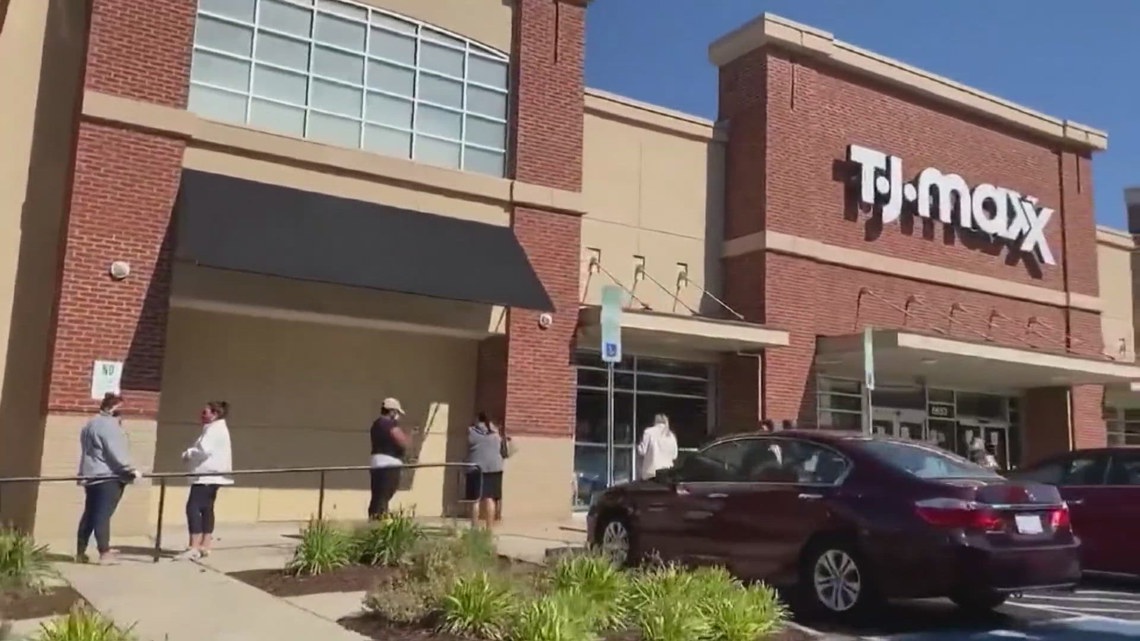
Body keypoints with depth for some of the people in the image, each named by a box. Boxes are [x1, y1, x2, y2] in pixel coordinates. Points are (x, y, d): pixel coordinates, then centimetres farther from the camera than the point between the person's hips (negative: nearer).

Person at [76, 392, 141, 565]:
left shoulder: (90, 424, 20)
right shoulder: (109, 425, -12)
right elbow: (117, 453, -18)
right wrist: (131, 471, -13)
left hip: (91, 476, 9)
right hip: (108, 477, -9)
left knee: (89, 514, 12)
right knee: (103, 515, -9)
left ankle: (80, 552, 14)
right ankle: (105, 553, -7)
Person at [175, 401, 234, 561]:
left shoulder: (214, 429, -13)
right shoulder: (216, 429, 22)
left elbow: (203, 450, -23)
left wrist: (187, 454, -7)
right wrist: (191, 455, 5)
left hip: (207, 475, -11)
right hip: (209, 475, 11)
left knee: (193, 507, -16)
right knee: (206, 509, 12)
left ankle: (194, 548, -20)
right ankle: (204, 546, 15)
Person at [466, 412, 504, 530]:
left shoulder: (471, 431, 5)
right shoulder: (495, 433, 13)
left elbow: (468, 448, 14)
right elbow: (503, 451, 19)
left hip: (476, 467, -2)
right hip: (494, 467, 2)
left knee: (476, 499, 0)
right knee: (490, 498, 1)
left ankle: (475, 528, -1)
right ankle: (489, 528, -1)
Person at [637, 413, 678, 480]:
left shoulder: (649, 432, -3)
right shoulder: (671, 435, 8)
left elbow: (642, 451, -4)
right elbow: (674, 456, 9)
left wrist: (638, 446, 17)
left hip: (651, 472, -4)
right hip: (667, 472, 4)